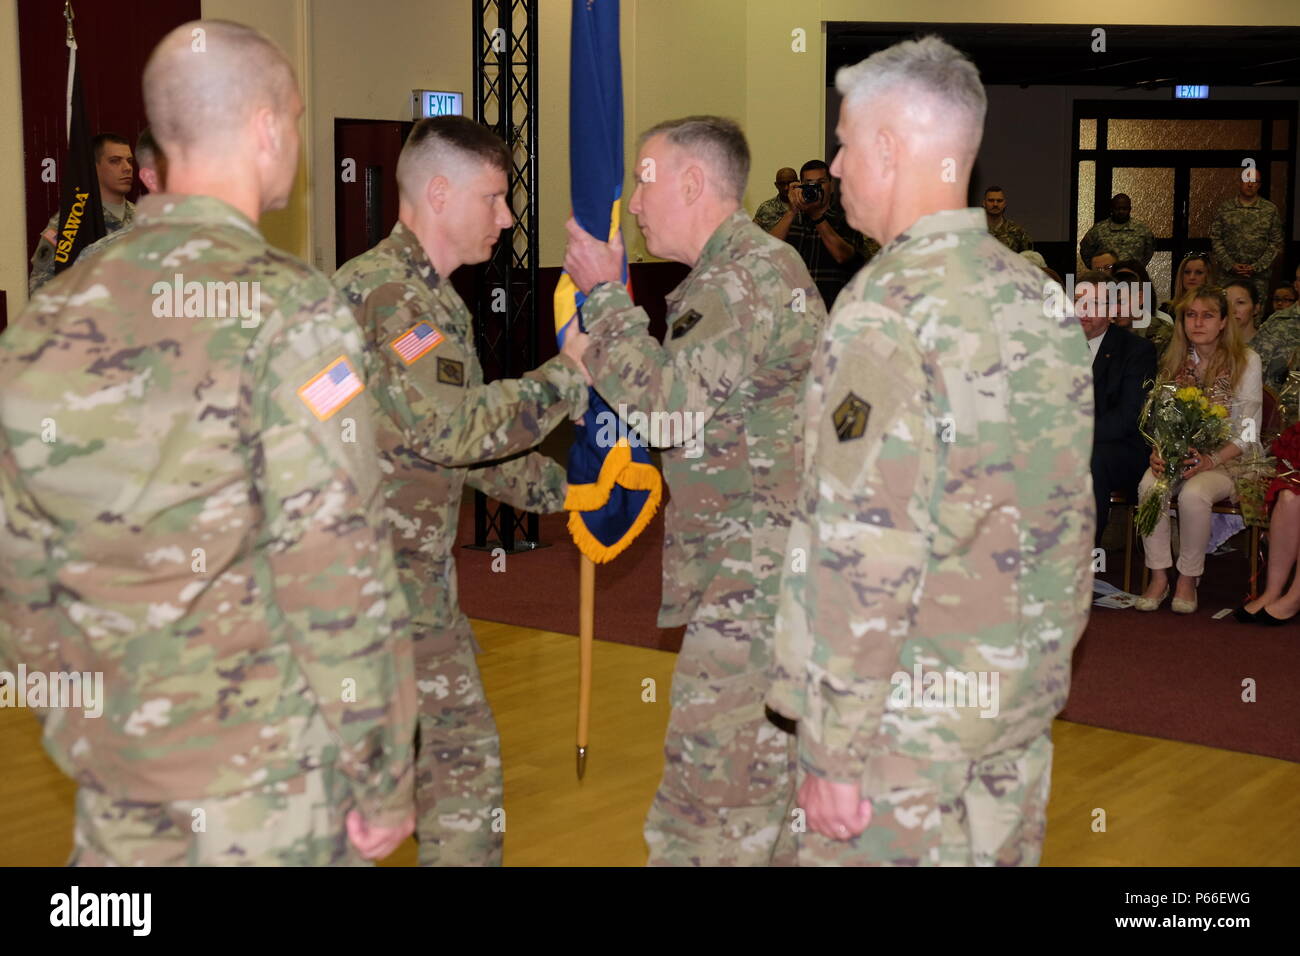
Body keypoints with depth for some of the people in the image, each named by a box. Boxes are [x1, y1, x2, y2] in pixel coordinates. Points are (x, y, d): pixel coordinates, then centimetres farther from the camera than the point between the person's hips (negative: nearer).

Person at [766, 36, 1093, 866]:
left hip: (907, 725, -7)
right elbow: (1071, 515, 12)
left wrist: (834, 746, -16)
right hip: (1024, 705, 8)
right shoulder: (1041, 299, 6)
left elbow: (866, 551, -21)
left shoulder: (887, 312, -17)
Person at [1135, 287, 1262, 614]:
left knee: (1193, 493, -35)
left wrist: (1212, 460, -20)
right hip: (1177, 454, 4)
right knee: (1150, 485, -30)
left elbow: (1248, 432, -6)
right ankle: (1159, 577, -19)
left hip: (1227, 460, -4)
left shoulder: (1246, 360, -3)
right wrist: (1157, 451, -12)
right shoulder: (1175, 360, 9)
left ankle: (1188, 580, -15)